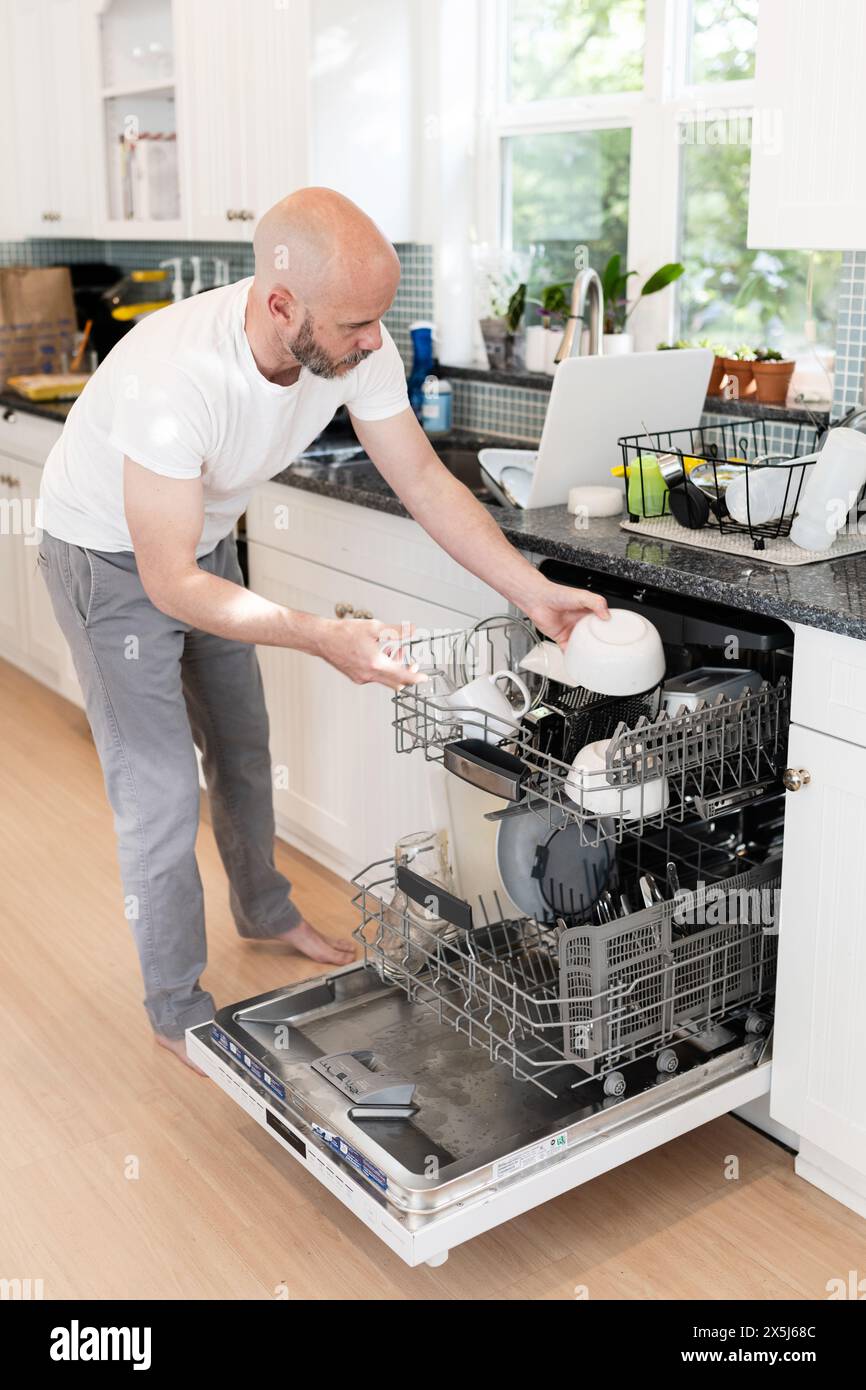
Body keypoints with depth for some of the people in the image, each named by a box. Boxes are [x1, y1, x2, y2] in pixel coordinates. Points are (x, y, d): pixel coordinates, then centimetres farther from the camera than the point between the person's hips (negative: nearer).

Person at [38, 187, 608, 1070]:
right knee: (161, 792, -6)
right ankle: (177, 1012, 14)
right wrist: (325, 638, -45)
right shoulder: (174, 375, -41)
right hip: (113, 559, -6)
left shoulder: (354, 344, -23)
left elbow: (425, 483, -13)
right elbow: (171, 584, -37)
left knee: (242, 747, 21)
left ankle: (262, 909, 47)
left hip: (206, 544, 6)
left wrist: (536, 594, -20)